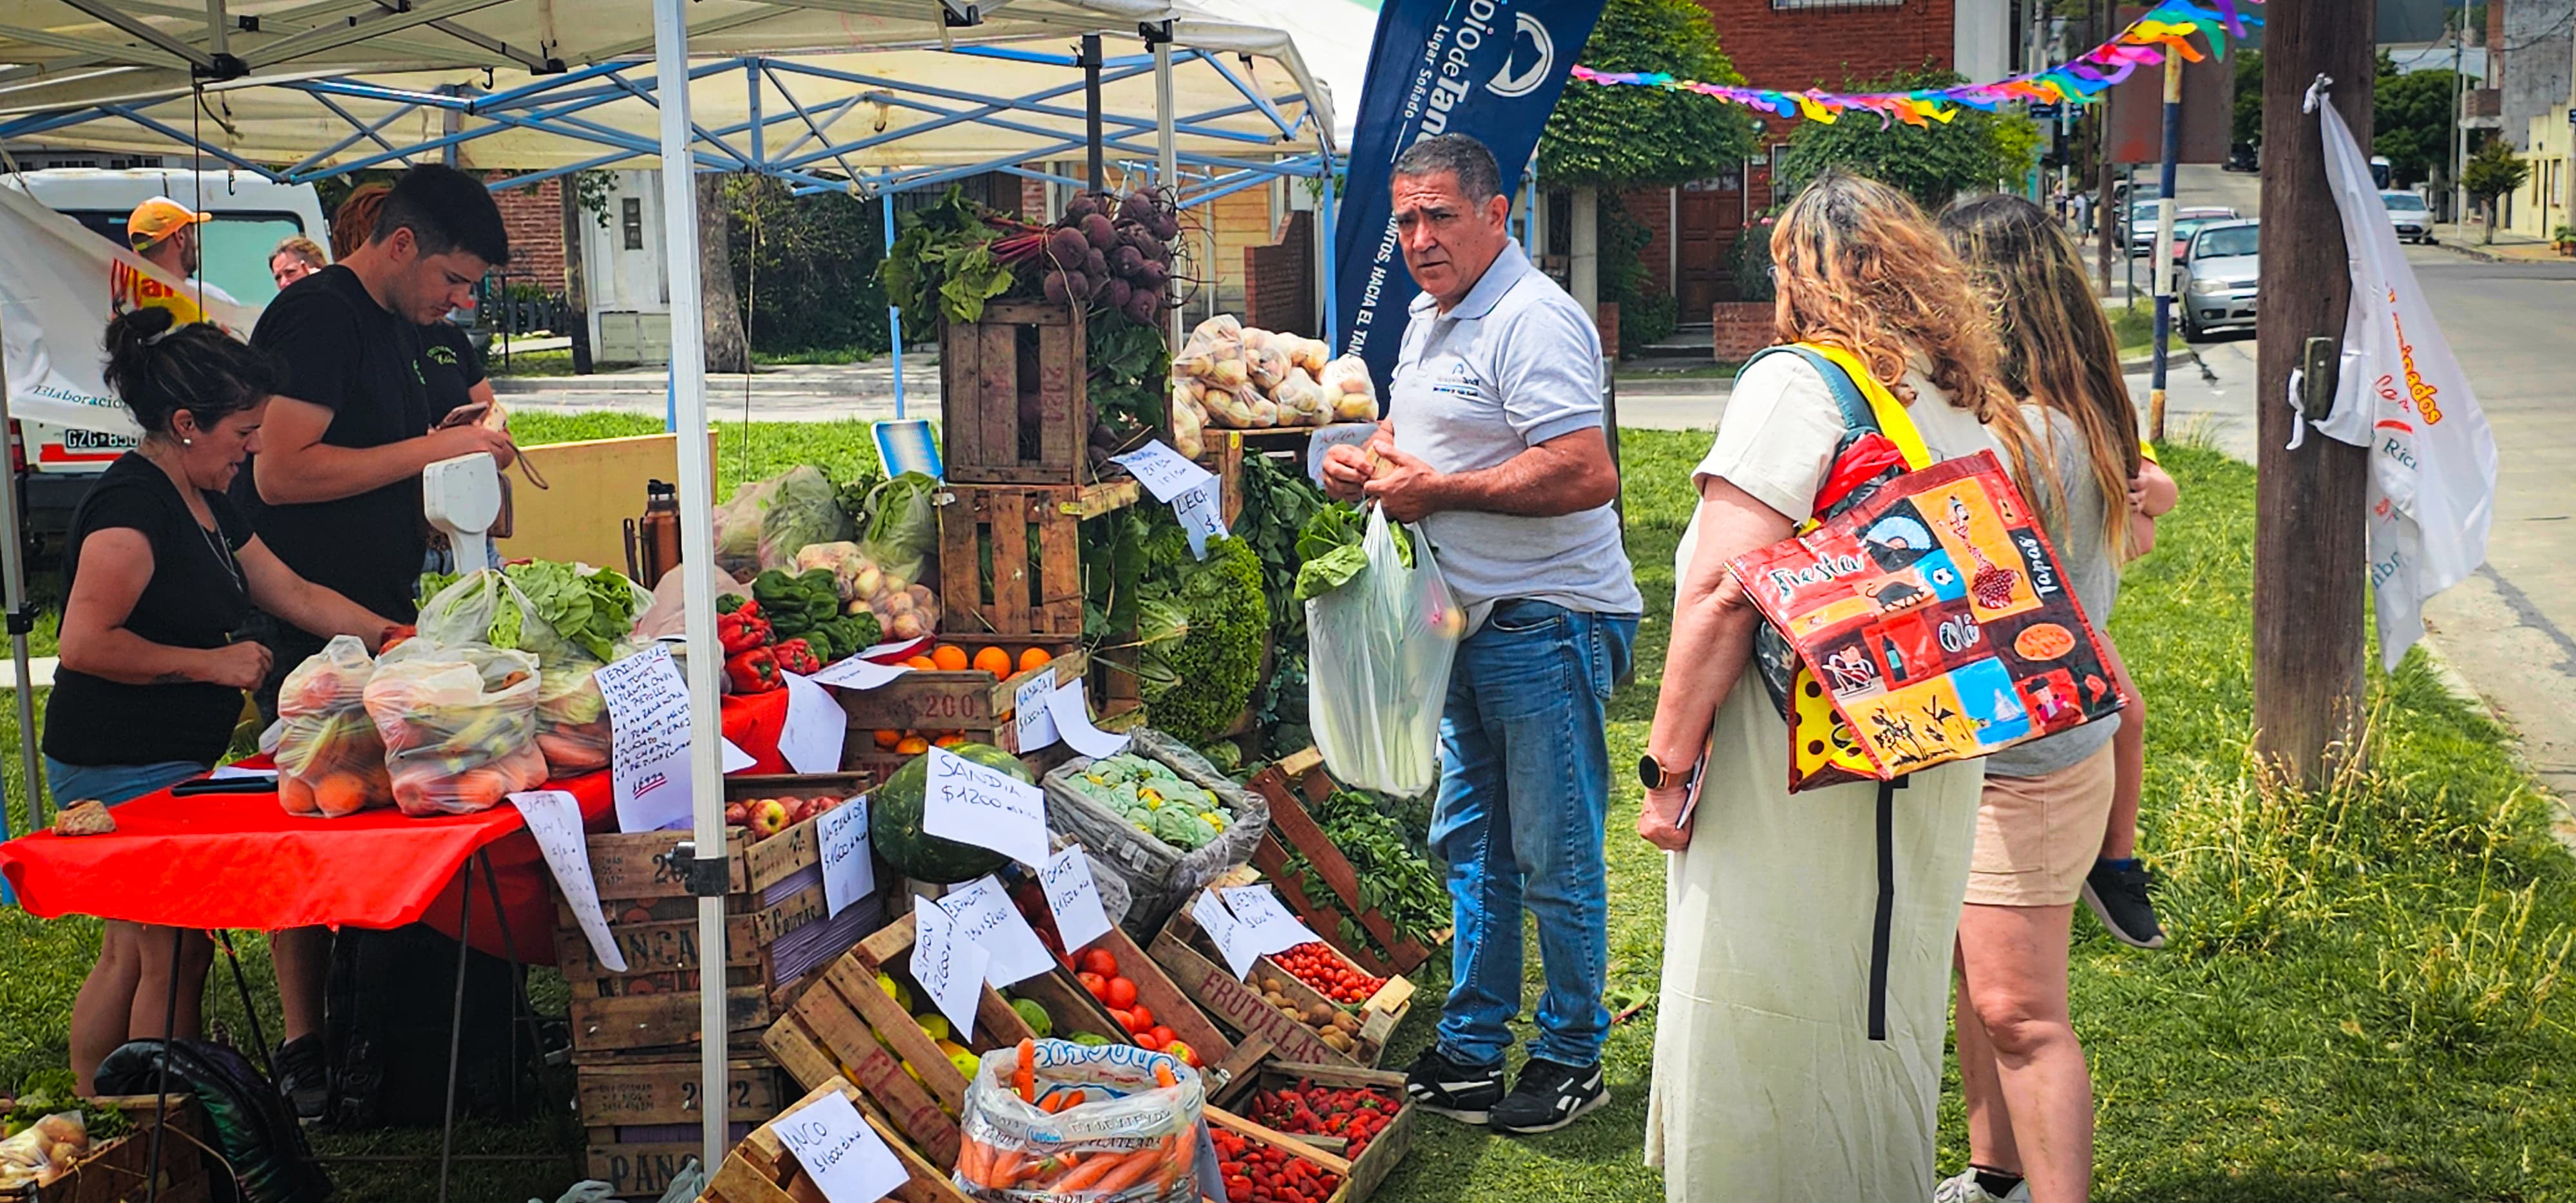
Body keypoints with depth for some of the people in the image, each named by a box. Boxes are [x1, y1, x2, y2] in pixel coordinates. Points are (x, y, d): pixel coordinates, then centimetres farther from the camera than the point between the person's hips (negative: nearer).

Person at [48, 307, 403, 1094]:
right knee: (176, 955, -3)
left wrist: (393, 637, 9)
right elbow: (85, 642, -26)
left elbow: (294, 595, 16)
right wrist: (213, 662, -19)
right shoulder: (132, 505, -19)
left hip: (175, 760, 10)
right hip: (125, 769, -10)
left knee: (131, 955, 15)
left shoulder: (206, 506, 12)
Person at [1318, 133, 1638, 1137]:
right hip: (1469, 623, 10)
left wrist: (1437, 490, -20)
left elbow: (1588, 474, -28)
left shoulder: (1533, 321, -18)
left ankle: (1572, 1059, 16)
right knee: (1469, 840, 16)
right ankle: (1470, 1048, 28)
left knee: (1555, 858, 1)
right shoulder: (1428, 316, 13)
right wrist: (1367, 460, 7)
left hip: (1547, 626, -10)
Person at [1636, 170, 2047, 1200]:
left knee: (1758, 1046, 3)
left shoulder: (1799, 384, -11)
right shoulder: (1979, 410, 10)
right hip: (1926, 790, 7)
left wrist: (1670, 767, -13)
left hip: (1789, 785, -7)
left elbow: (1721, 589, -18)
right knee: (1883, 1028, 19)